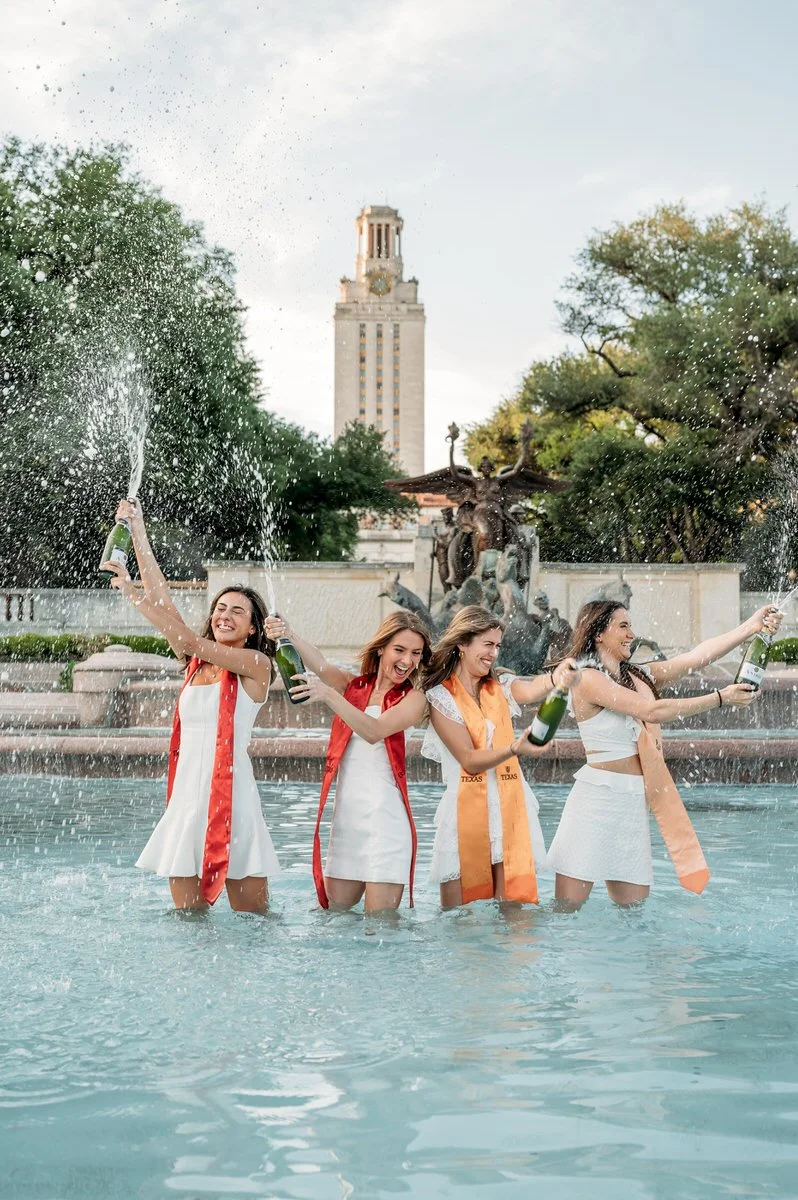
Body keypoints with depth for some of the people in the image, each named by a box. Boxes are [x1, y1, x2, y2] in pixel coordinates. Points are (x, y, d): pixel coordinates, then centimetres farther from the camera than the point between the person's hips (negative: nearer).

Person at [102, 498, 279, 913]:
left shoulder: (257, 665, -1)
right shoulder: (197, 662, 15)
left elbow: (189, 639, -12)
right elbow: (161, 594, 11)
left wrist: (132, 593, -15)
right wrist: (136, 528, 8)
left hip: (229, 795, -5)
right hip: (186, 794, 5)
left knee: (254, 919, 1)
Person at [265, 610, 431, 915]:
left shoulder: (413, 698, 1)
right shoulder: (352, 686, 13)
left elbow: (375, 731, -18)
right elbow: (320, 664, -8)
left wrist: (329, 696, -33)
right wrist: (287, 636, -29)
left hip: (386, 820, -5)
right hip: (345, 818, 5)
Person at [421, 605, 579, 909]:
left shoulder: (500, 686, 12)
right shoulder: (440, 697, 0)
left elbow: (530, 691, -14)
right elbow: (469, 760, -10)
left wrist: (556, 678, -37)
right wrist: (514, 749, -27)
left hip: (510, 808, 3)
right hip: (467, 811, -3)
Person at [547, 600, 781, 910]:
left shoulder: (639, 676, 15)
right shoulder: (588, 679, -8)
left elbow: (697, 657, 7)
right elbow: (652, 711, -15)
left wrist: (752, 627, -1)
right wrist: (720, 697, -12)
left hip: (635, 802, 8)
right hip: (598, 796, -7)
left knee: (633, 906, 7)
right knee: (567, 907, -7)